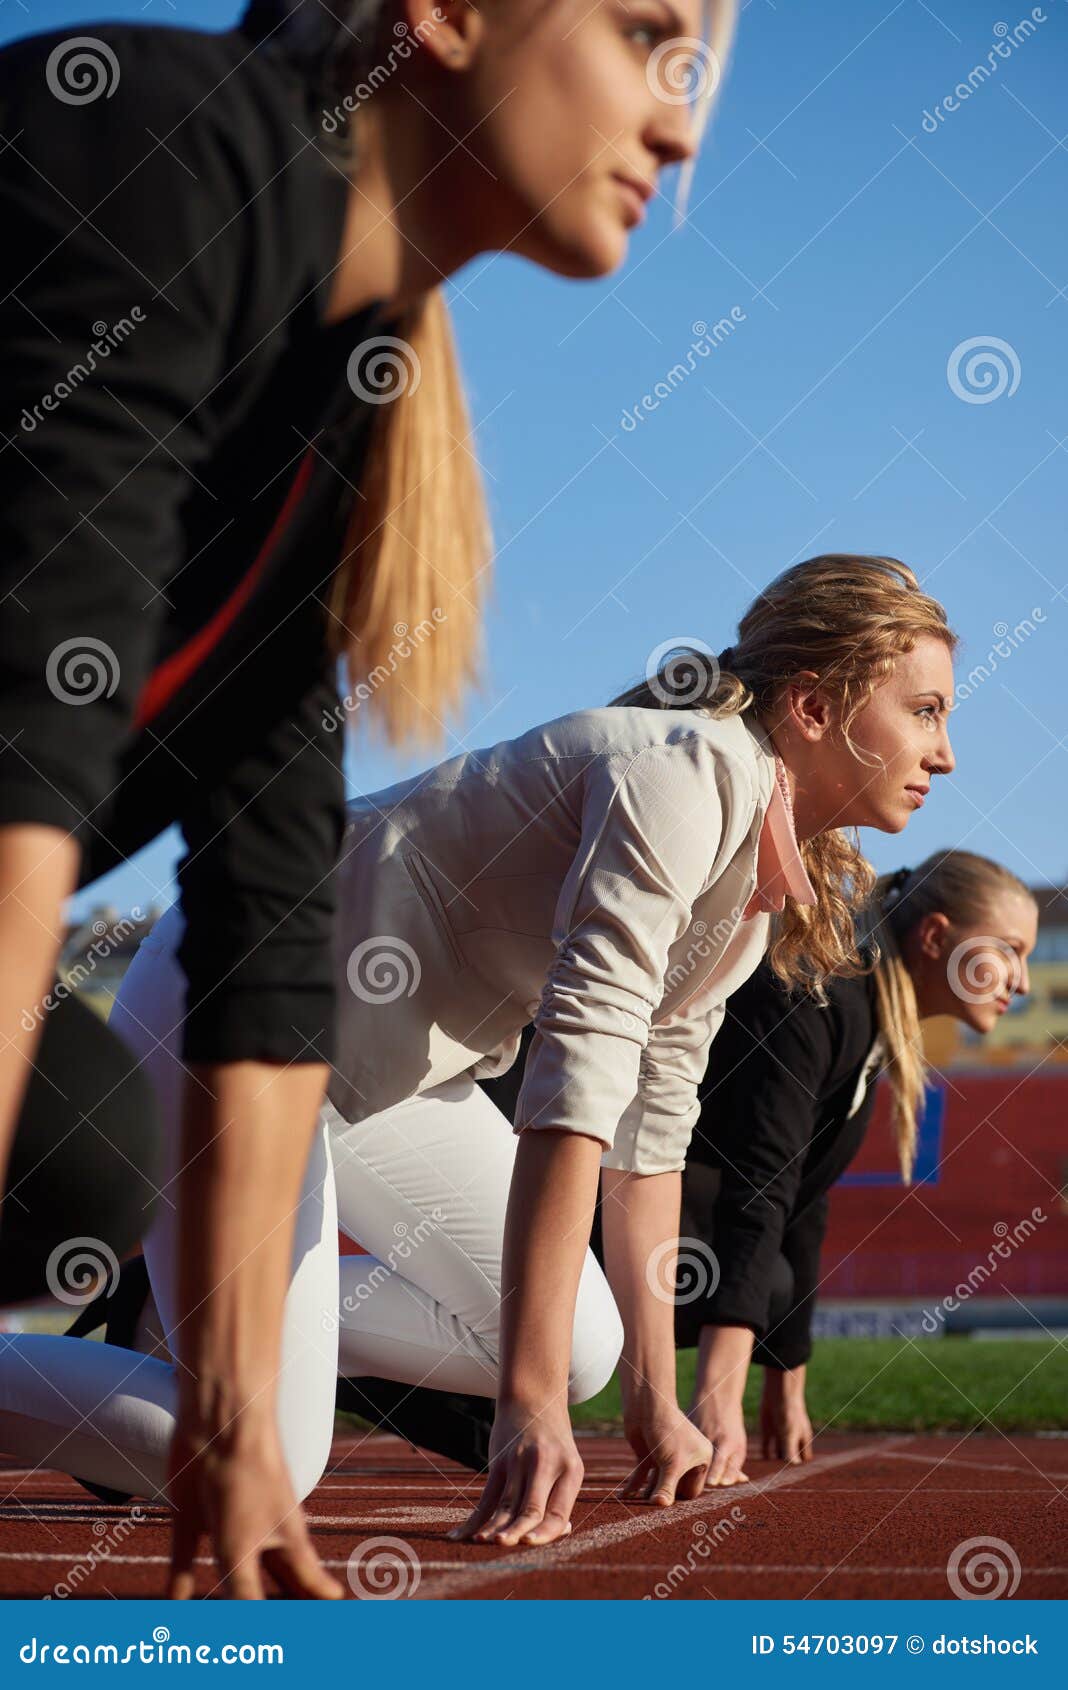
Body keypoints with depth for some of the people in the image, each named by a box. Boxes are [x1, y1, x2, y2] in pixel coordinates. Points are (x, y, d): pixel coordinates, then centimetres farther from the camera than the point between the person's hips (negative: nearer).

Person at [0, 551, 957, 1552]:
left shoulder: (775, 886, 7)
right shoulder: (691, 769, -23)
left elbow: (651, 1120, 12)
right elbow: (582, 1062, -31)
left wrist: (654, 1399, 9)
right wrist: (529, 1401, -33)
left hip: (381, 1065, 10)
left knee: (583, 1349, 4)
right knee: (264, 1461, -18)